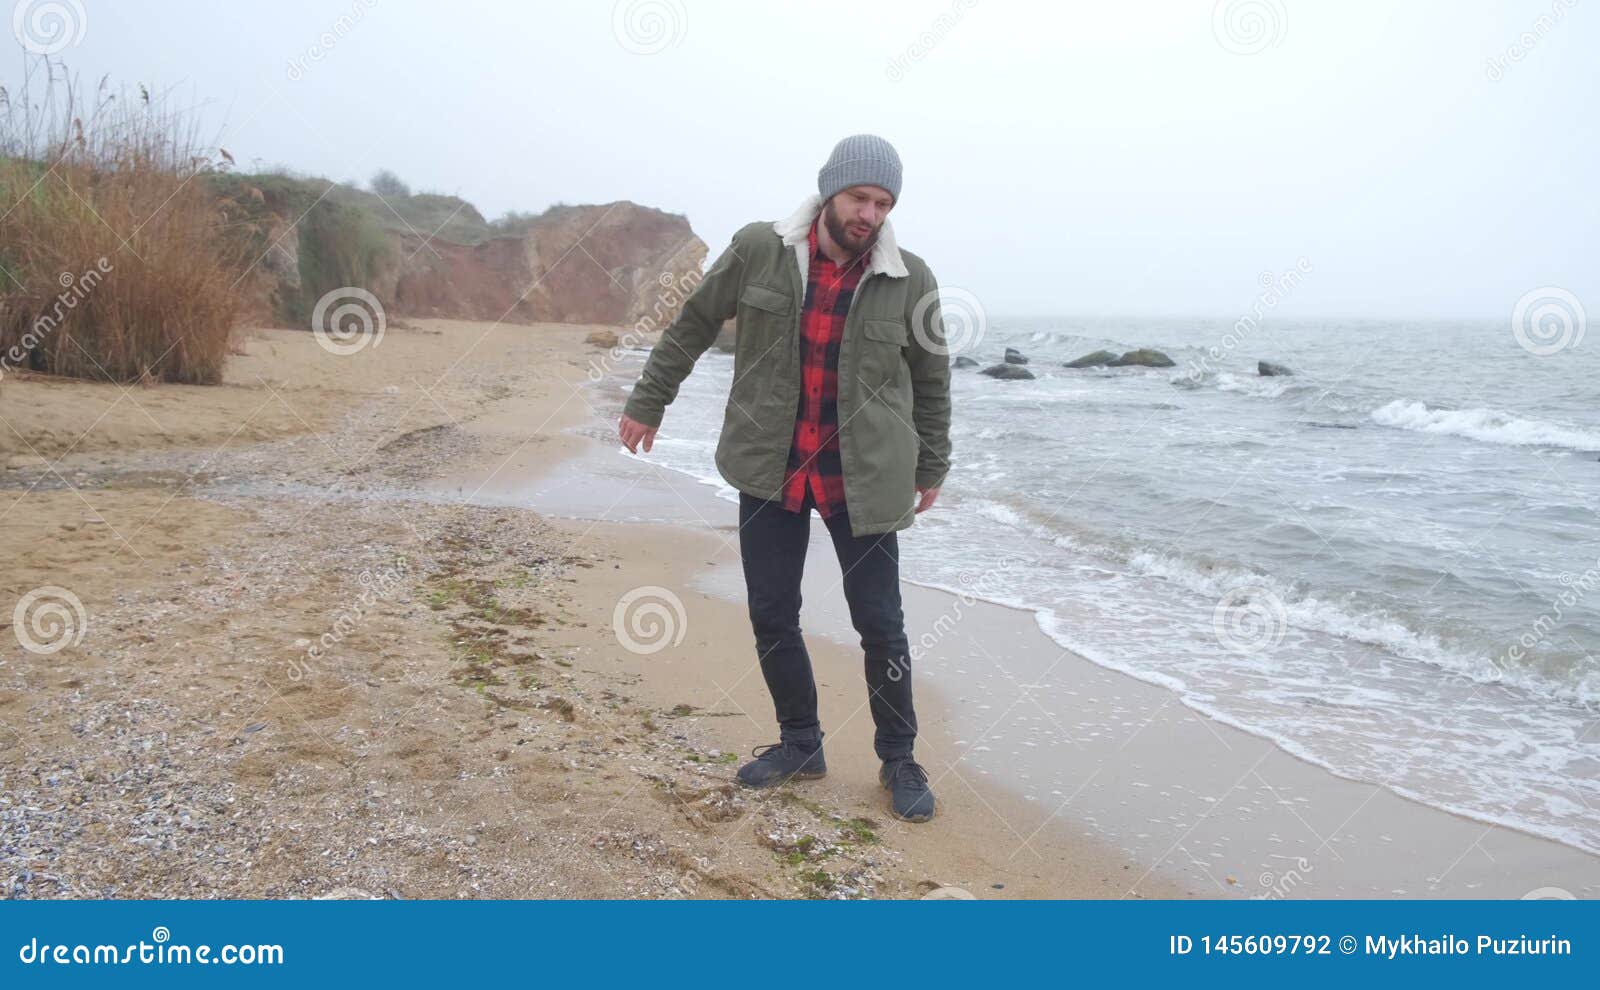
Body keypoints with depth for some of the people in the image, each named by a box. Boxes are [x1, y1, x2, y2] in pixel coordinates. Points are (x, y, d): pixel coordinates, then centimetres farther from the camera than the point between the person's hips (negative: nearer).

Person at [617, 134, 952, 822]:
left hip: (863, 481, -1)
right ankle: (799, 744, 31)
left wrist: (932, 467, 12)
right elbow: (692, 326, 7)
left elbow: (931, 379, 7)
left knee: (881, 625, 3)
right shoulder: (757, 251, -6)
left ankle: (898, 760, 23)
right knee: (772, 618, 9)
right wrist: (647, 401, 11)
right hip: (770, 473, 2)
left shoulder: (909, 280, -5)